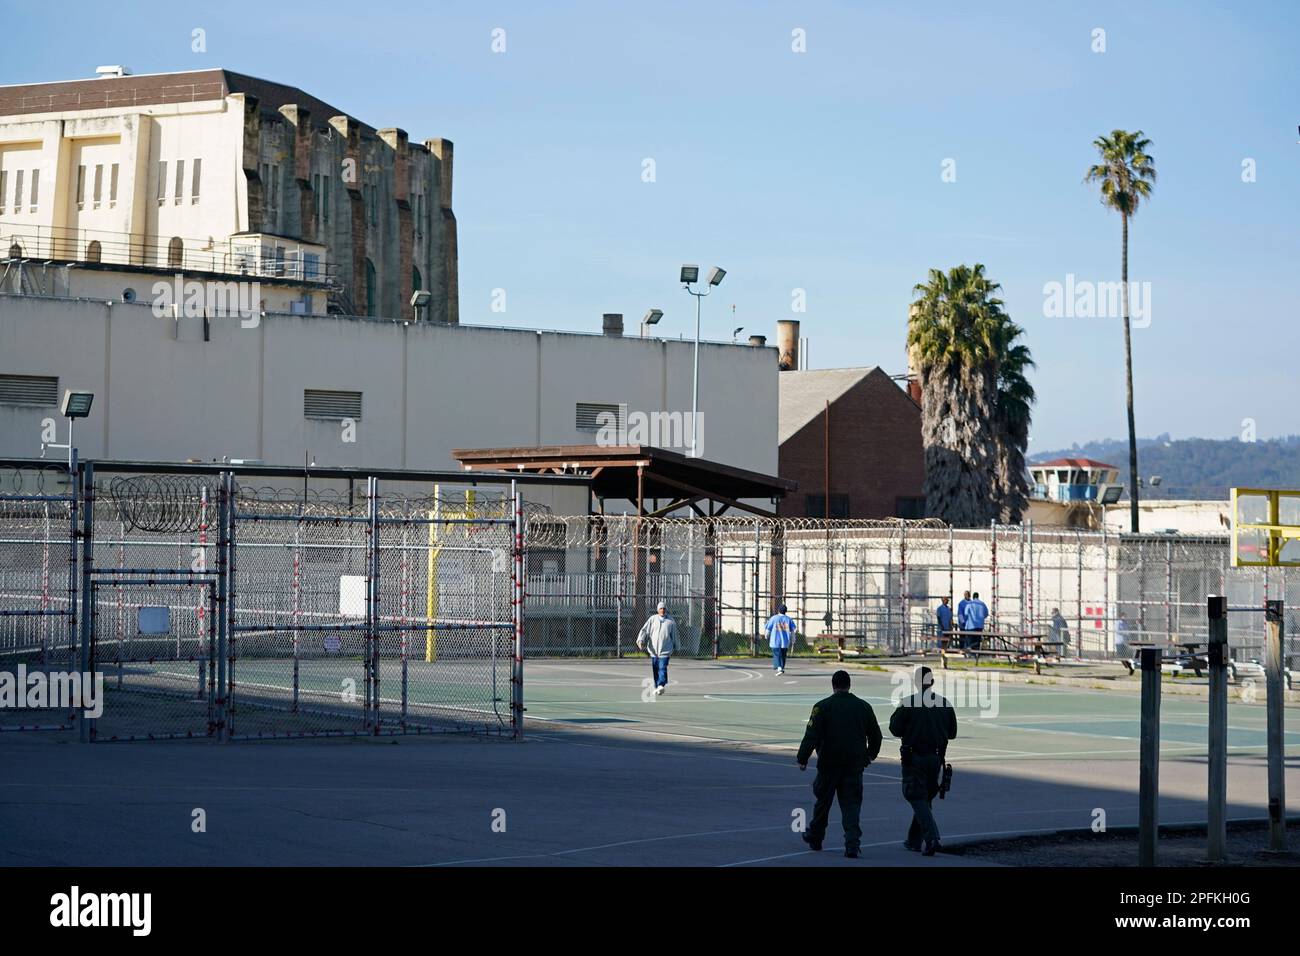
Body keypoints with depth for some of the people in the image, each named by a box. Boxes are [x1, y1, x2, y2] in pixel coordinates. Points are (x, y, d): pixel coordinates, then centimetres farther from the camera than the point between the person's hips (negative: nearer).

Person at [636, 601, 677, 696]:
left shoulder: (671, 621, 4)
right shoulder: (652, 619, 3)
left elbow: (674, 635, 14)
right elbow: (644, 630, -3)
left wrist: (674, 647, 20)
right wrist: (640, 640, -17)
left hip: (665, 650, -2)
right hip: (654, 649, 2)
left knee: (662, 668, -15)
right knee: (655, 669, 6)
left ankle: (661, 685, -21)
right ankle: (658, 687, 16)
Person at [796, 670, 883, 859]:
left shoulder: (823, 707, -6)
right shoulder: (863, 707, 5)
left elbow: (812, 735, -12)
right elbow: (876, 735, 14)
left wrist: (802, 758, -6)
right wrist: (870, 755, 31)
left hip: (829, 764, -2)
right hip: (855, 765, 2)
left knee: (823, 800, 14)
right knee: (851, 804, 2)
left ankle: (815, 837, 30)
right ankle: (852, 844, -11)